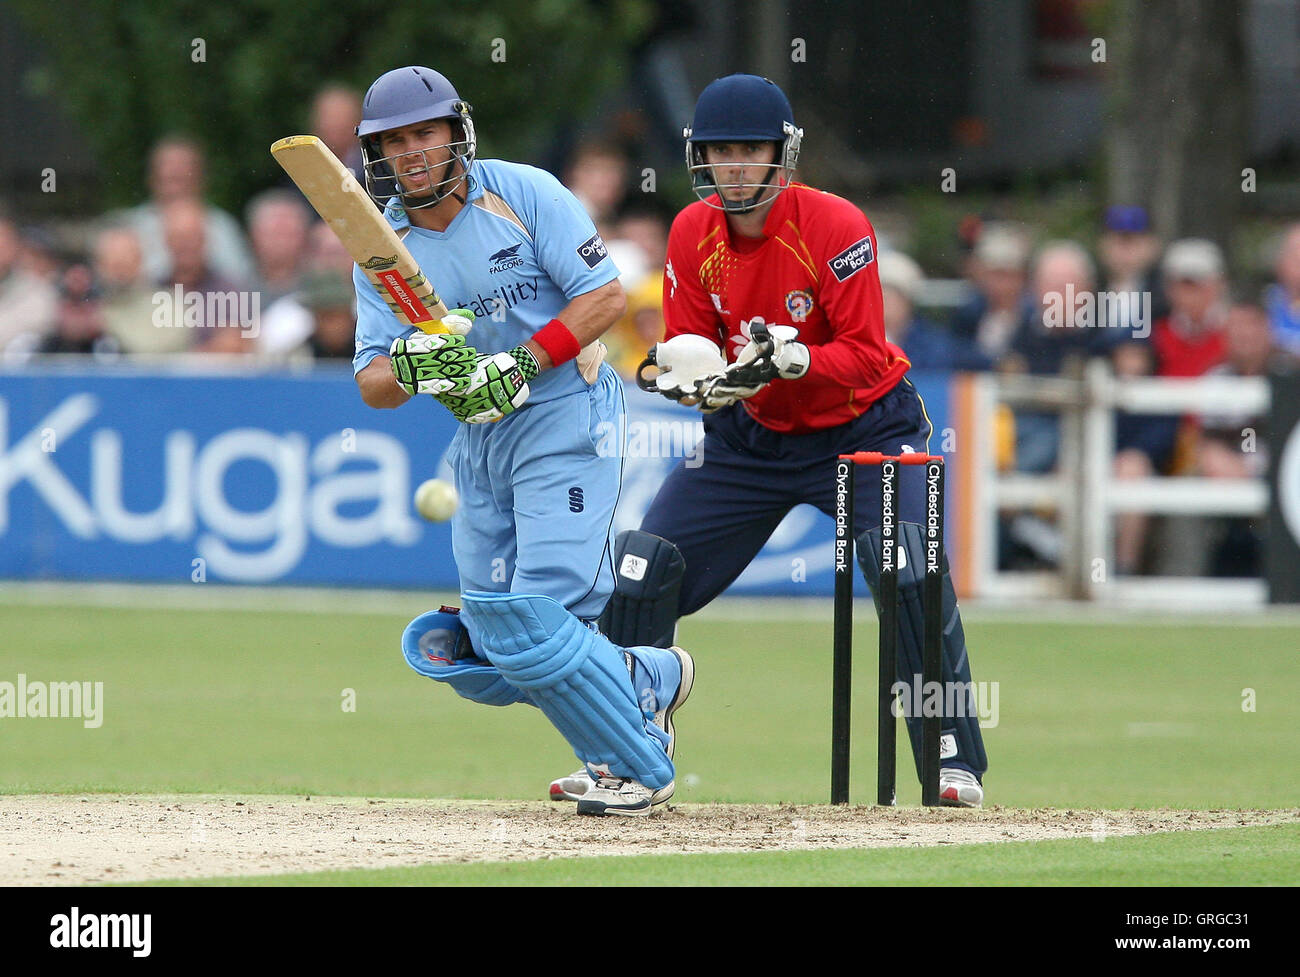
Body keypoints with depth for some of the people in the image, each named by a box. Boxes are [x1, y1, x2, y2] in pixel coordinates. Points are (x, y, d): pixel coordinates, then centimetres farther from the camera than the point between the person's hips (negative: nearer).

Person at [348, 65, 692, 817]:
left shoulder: (525, 193, -8)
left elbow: (606, 296, -11)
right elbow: (372, 385, -2)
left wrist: (517, 366, -20)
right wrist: (410, 367, -26)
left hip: (566, 421, -6)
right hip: (478, 439, 6)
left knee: (533, 622, -17)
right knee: (486, 655, 2)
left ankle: (639, 766, 2)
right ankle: (650, 680, 25)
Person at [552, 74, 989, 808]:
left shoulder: (836, 226, -22)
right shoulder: (692, 235, -8)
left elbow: (865, 356, -23)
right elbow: (686, 351, -3)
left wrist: (787, 360, -40)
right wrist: (699, 381, -26)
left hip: (863, 428, -4)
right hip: (751, 436, 4)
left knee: (910, 572, -25)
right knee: (644, 569, -5)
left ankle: (956, 761, -13)